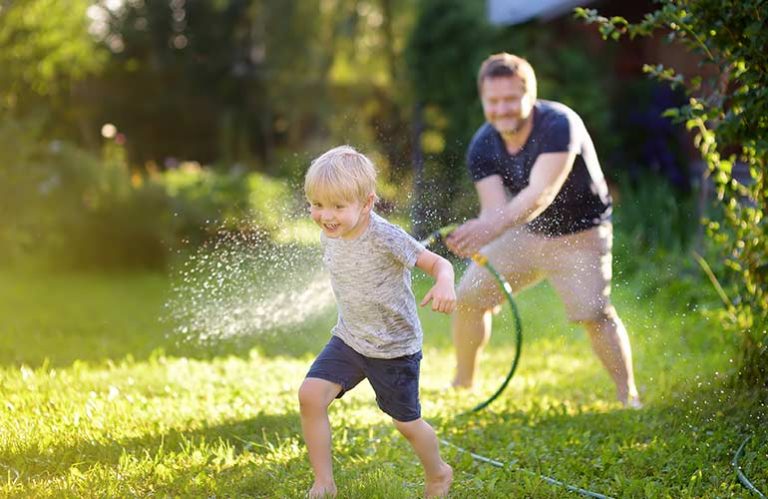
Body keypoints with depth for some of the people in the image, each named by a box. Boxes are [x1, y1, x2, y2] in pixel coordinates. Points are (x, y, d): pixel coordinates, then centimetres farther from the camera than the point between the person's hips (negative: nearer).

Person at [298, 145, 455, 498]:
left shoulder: (386, 239, -27)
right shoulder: (329, 237, -6)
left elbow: (438, 263, -21)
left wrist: (445, 284, -42)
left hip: (395, 349, -5)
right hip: (348, 338, 5)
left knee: (406, 422, 11)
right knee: (310, 395, -14)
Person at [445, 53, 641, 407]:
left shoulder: (559, 124, -30)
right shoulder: (482, 146, -12)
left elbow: (541, 193, -43)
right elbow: (495, 208, -23)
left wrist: (492, 226, -59)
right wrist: (472, 237, -47)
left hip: (579, 235, -5)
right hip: (525, 233, 6)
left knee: (594, 313, -22)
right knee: (468, 297, 2)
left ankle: (628, 396, -7)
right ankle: (462, 385, 21)